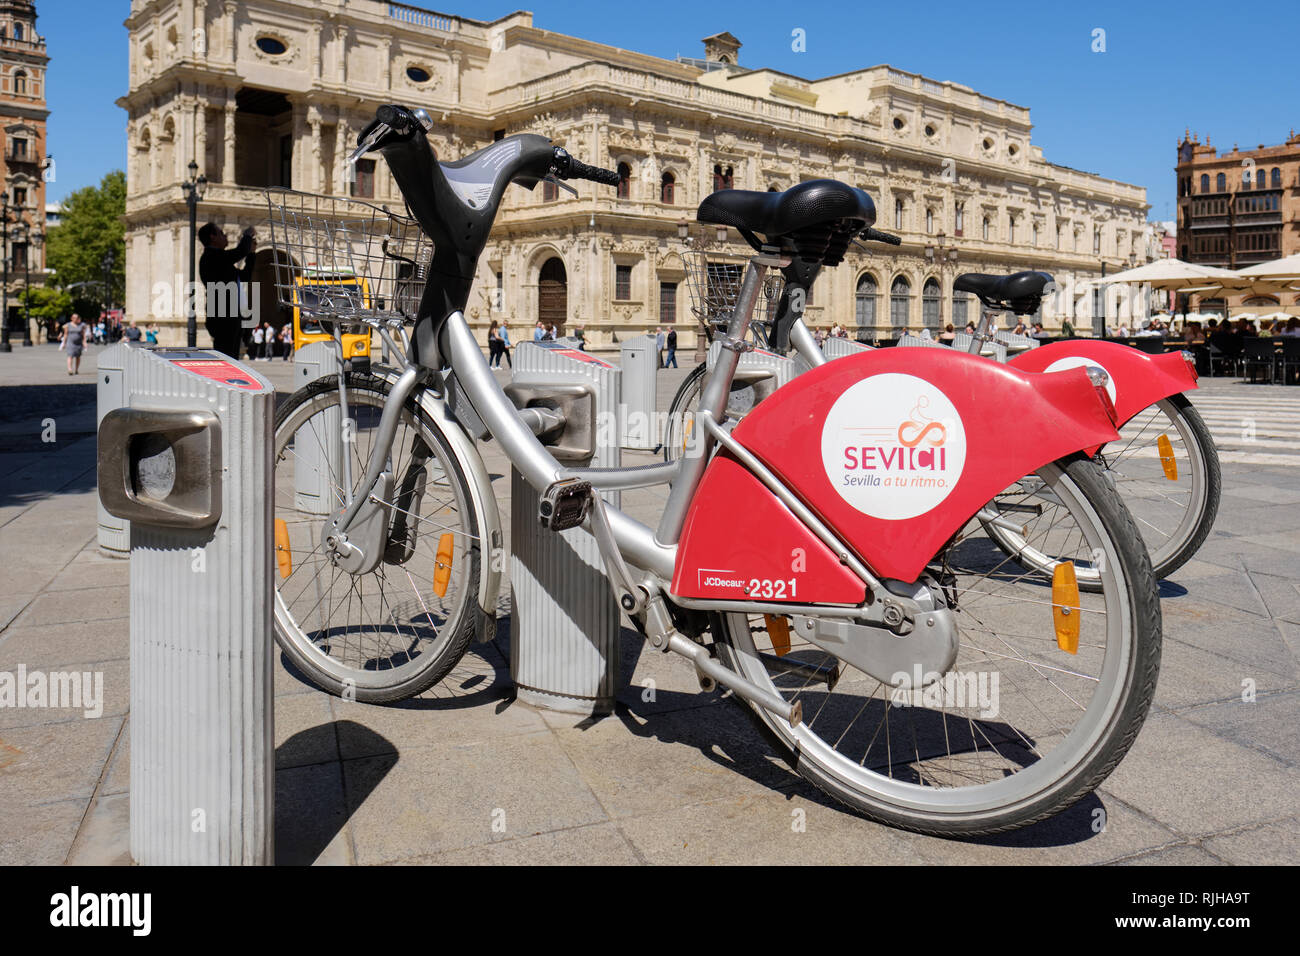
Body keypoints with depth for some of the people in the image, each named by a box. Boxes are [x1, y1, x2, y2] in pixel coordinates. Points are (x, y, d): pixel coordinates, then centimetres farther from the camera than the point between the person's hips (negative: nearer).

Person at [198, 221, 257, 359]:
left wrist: (251, 252, 25)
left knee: (232, 358, 10)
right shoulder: (210, 256, -7)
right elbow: (240, 252, -20)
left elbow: (245, 276, 31)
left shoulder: (221, 260, 24)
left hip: (233, 318, 10)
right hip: (223, 318, -10)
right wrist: (248, 235, -1)